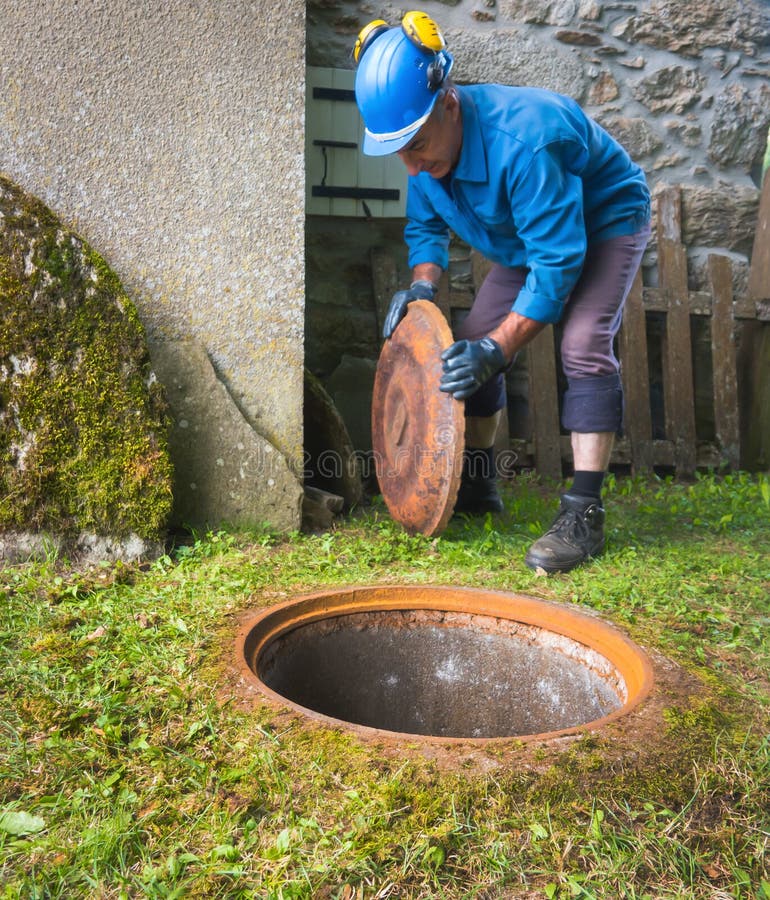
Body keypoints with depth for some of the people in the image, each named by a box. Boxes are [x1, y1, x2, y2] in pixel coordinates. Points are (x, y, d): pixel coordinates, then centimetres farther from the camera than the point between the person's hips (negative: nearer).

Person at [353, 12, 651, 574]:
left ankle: (584, 514, -26)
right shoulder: (427, 145, -15)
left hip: (605, 222, -7)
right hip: (526, 238, 7)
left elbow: (558, 259, -38)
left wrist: (498, 348, -42)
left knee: (584, 346, -29)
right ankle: (478, 484, 12)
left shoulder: (521, 142, -39)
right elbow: (425, 225, 0)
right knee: (469, 348, -2)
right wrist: (423, 285, -20)